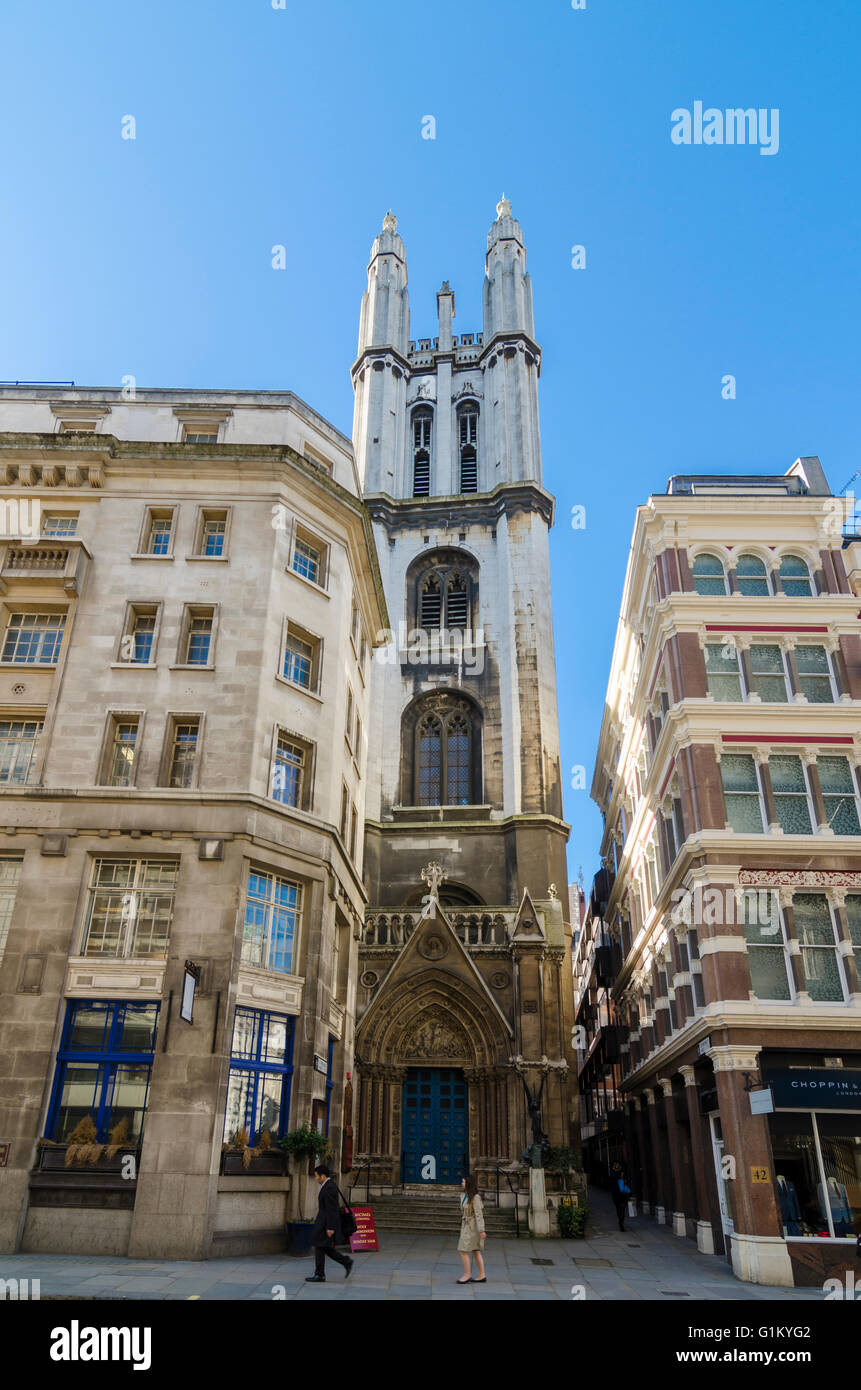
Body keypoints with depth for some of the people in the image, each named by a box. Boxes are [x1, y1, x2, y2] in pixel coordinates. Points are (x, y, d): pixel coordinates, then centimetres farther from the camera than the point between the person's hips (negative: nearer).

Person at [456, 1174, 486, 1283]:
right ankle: (482, 1276, 17)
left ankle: (467, 1275, 4)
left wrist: (481, 1230, -23)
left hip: (472, 1227, -9)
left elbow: (479, 1214, -21)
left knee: (463, 1251, -6)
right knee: (476, 1252, 12)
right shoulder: (464, 1196, 8)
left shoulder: (475, 1197, -18)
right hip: (466, 1225, 9)